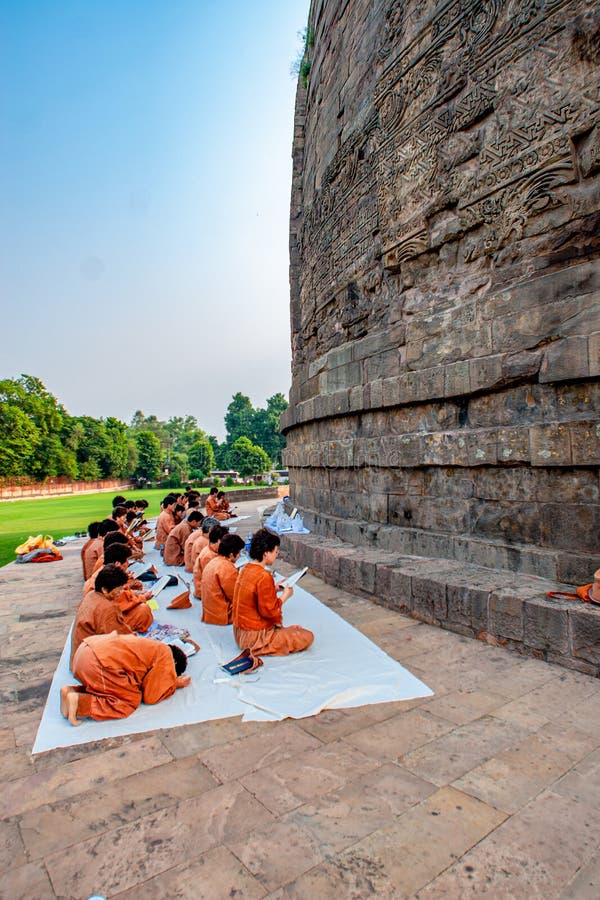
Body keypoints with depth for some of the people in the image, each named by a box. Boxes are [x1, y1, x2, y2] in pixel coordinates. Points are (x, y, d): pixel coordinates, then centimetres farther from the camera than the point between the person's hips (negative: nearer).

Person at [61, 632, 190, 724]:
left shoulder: (155, 647, 26)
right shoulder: (166, 656, -1)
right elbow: (150, 696, 2)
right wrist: (175, 684, 17)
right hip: (98, 663, -10)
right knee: (131, 702, 2)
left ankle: (72, 690, 11)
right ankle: (79, 702, -9)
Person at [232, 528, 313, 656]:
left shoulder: (246, 569, 0)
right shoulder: (264, 577, -27)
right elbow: (269, 611, -23)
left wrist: (275, 589, 7)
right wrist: (285, 595, -9)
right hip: (255, 637, -10)